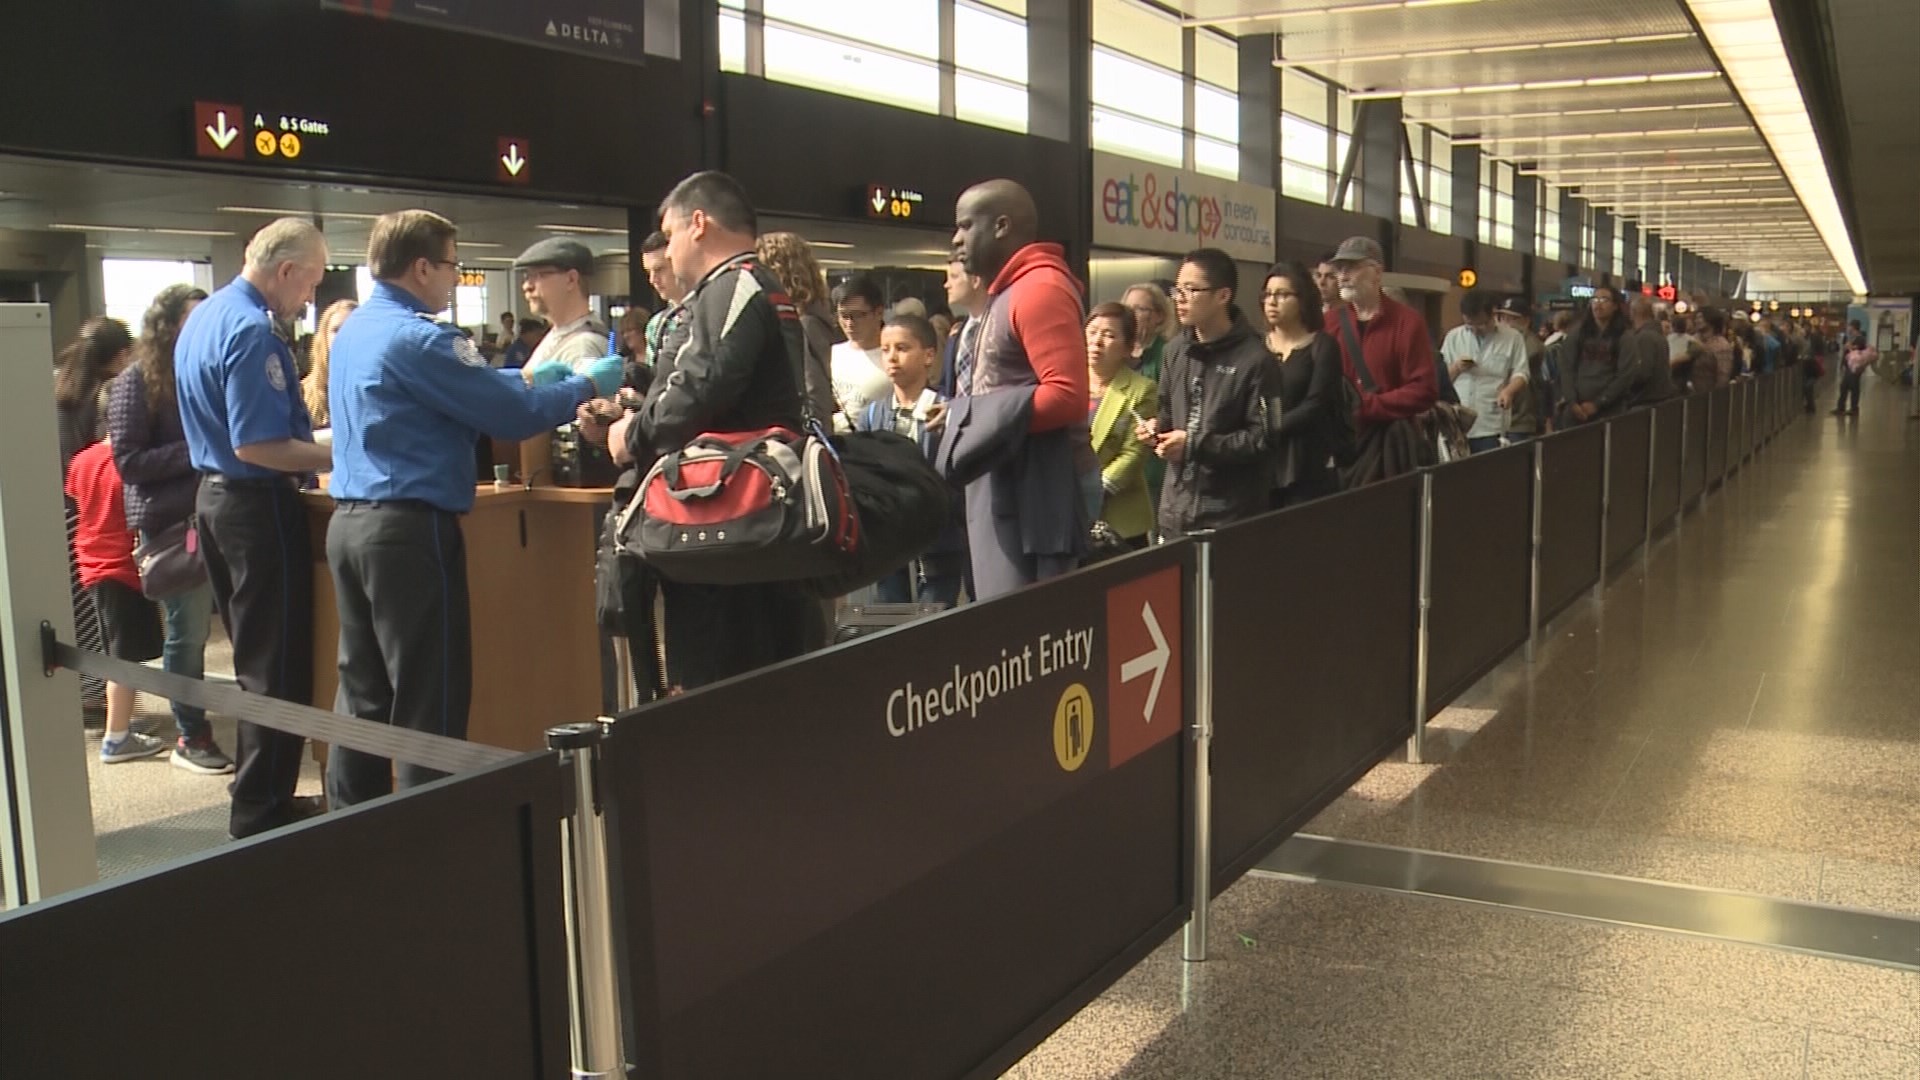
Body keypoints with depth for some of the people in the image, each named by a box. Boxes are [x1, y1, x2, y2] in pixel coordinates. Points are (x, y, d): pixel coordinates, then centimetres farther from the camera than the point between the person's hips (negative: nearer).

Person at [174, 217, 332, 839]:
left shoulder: (201, 318, 12)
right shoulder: (251, 331, -20)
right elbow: (256, 445, -25)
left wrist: (311, 437, 20)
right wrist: (341, 457, -21)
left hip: (215, 494, 10)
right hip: (258, 505, -10)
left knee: (255, 659, 18)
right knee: (278, 669, -1)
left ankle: (261, 795, 27)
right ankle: (260, 812, 6)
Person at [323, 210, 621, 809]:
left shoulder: (354, 329, 14)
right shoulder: (416, 338, -16)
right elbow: (515, 415, -16)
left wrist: (527, 377, 23)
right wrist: (589, 385, -2)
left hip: (350, 522, 10)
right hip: (410, 528, -10)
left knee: (364, 689, 15)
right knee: (430, 698, -1)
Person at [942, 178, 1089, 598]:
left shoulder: (1040, 289, -12)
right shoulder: (1010, 292, 20)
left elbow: (1067, 395, -22)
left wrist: (983, 421, -16)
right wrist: (969, 416, 8)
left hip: (1033, 491, -10)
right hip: (1008, 488, 10)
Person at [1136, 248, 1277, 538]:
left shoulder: (1254, 360, -12)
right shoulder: (1175, 350, 10)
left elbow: (1263, 437, -15)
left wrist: (1195, 445, -19)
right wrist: (1156, 427, 0)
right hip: (1176, 506, 7)